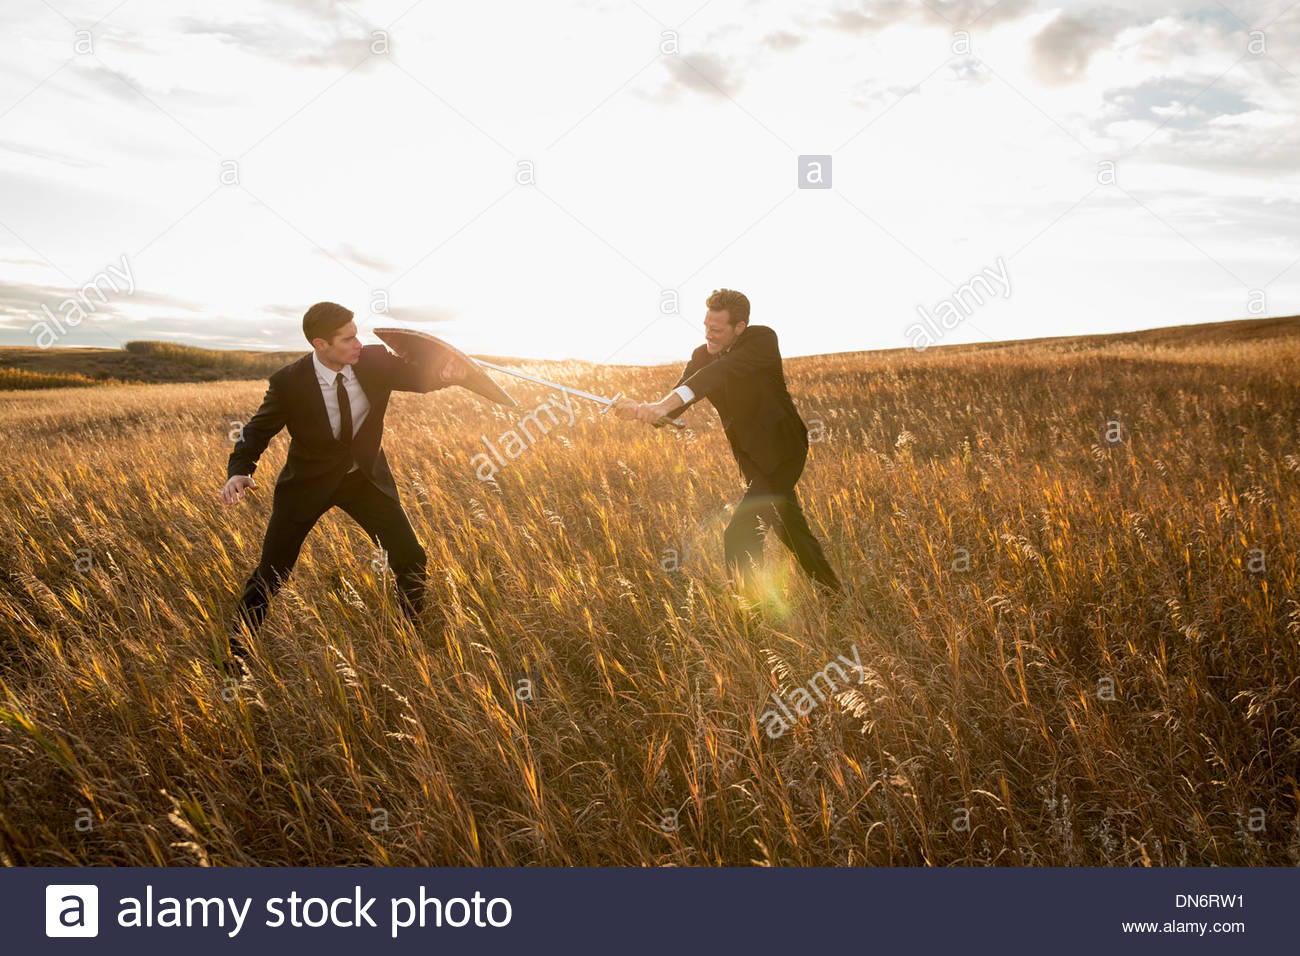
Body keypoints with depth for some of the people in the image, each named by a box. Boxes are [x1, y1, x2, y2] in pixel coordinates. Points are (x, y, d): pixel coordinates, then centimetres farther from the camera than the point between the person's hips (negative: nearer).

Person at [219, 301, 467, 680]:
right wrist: (239, 471, -30)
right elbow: (258, 430, -10)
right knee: (271, 573, 0)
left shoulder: (375, 361, -16)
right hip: (308, 482, -2)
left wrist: (446, 374, -36)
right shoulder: (289, 382, -22)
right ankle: (235, 655, 19)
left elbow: (418, 376, -10)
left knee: (410, 558, 1)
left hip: (366, 477, 3)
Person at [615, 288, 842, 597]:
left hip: (781, 450, -8)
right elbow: (673, 406, -12)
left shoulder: (762, 339, -22)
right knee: (790, 528, 24)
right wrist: (642, 409, -36)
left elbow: (723, 371, -40)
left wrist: (665, 404, -51)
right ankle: (832, 590, 47)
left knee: (738, 538, -20)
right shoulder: (702, 355, -3)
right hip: (751, 455, 8)